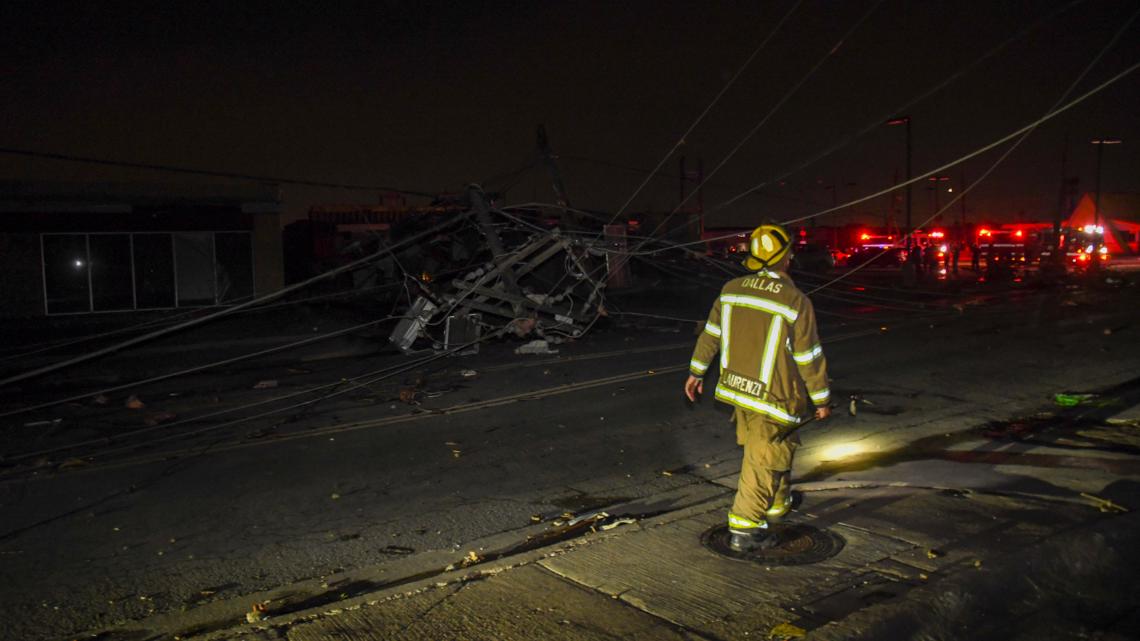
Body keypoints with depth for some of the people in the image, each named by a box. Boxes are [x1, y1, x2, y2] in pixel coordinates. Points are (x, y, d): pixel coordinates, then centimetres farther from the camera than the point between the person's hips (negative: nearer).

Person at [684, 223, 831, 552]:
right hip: (772, 398, -6)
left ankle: (778, 503, 44)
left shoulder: (731, 290, -2)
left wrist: (696, 371, 18)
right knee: (762, 463, 4)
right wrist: (821, 400, 1)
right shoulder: (796, 302, -17)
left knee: (778, 449, 27)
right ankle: (743, 530, 8)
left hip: (737, 389, 6)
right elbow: (809, 358, -11)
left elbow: (710, 335, 6)